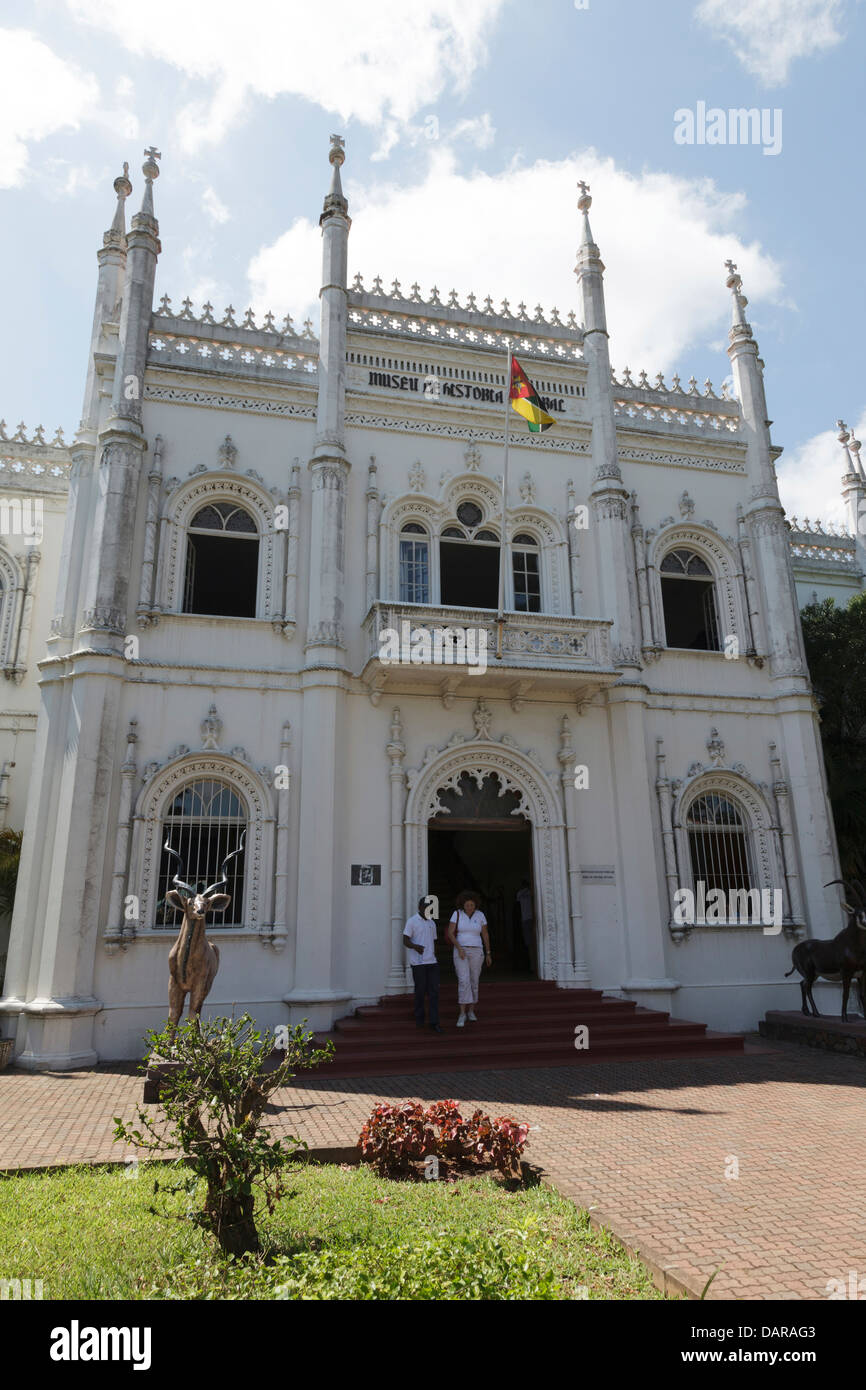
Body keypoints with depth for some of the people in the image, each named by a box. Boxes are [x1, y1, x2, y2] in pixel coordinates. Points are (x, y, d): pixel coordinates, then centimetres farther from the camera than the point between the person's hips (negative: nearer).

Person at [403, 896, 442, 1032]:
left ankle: (434, 1022, -1)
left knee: (434, 991, -2)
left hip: (432, 962, 5)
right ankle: (419, 1019, 20)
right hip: (418, 963, -5)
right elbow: (405, 941, -10)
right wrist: (416, 947, -28)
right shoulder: (412, 921, -5)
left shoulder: (432, 923, 14)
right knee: (420, 992, 2)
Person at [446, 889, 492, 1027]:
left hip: (476, 952, 2)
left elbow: (485, 935, 7)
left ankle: (471, 1012, 23)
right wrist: (459, 948, -22)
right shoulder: (457, 914, -5)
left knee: (474, 982, 7)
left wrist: (488, 954, 9)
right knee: (463, 981, -15)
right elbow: (450, 933, -10)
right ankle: (462, 1014, -8)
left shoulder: (480, 915, 0)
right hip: (460, 952, -2)